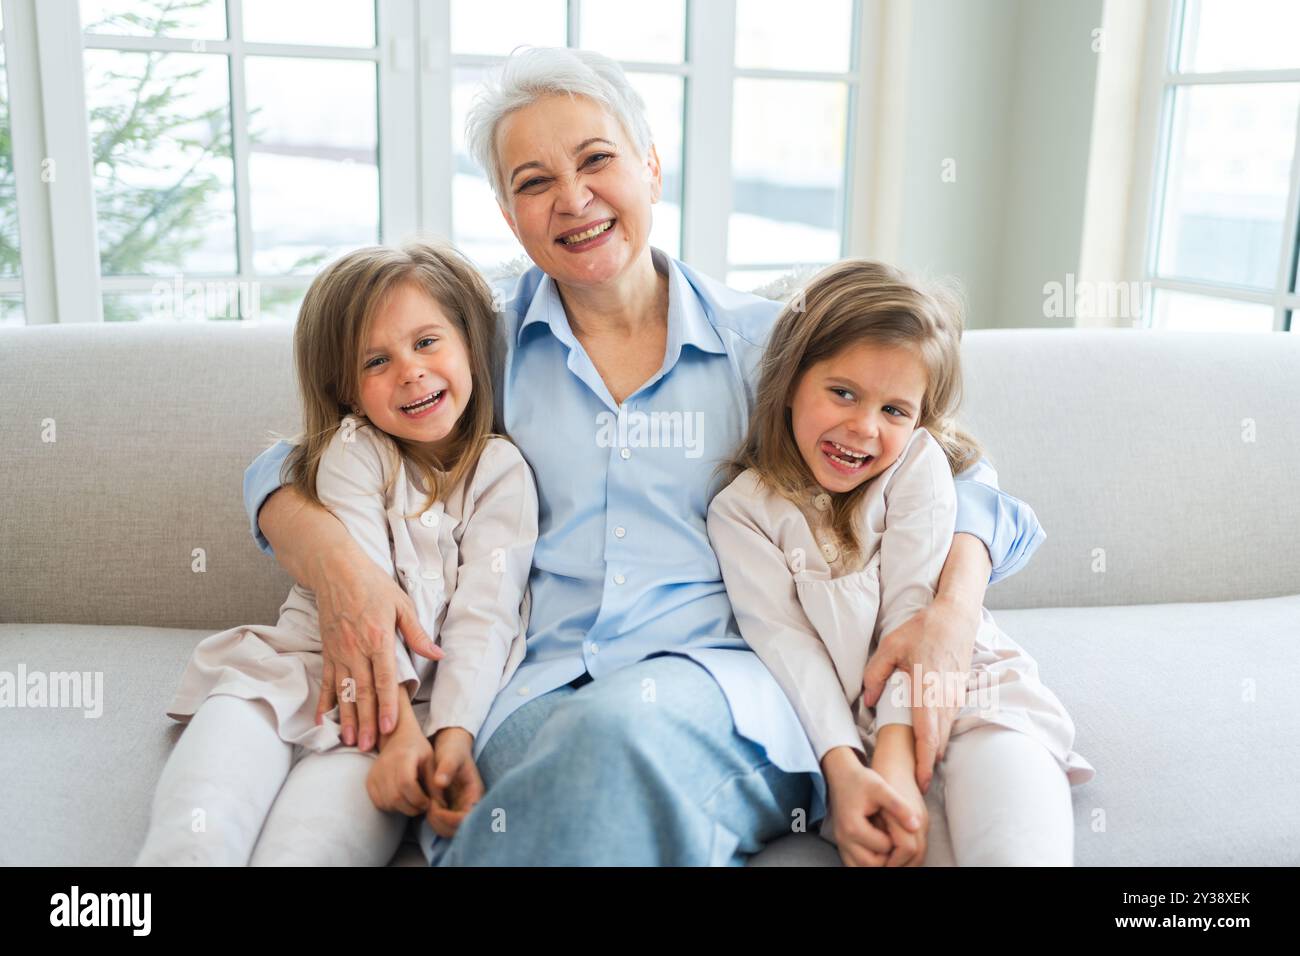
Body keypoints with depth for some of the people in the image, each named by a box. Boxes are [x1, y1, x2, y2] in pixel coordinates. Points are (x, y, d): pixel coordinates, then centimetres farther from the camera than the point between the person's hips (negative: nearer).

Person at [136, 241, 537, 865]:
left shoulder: (502, 472, 8)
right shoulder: (352, 451, 6)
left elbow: (484, 615, -3)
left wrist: (456, 736, -19)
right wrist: (396, 728, -19)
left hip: (425, 698, 0)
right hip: (300, 672, 1)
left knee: (298, 848, -30)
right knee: (193, 841, -28)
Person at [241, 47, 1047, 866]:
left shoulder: (768, 345, 11)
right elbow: (290, 472, 12)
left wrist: (952, 615, -9)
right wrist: (337, 566, -12)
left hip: (720, 684, 1)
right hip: (533, 693, 0)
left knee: (630, 722, -35)